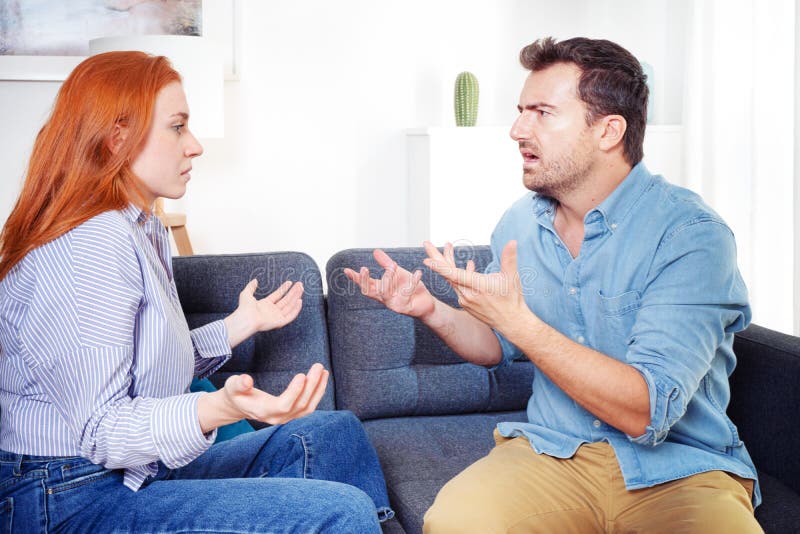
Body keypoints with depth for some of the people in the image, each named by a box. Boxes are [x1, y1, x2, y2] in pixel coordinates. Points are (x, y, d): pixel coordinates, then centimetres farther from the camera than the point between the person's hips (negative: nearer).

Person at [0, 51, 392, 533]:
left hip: (141, 473, 10)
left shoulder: (144, 230, 13)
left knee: (337, 433, 12)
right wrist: (221, 408, -40)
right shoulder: (90, 245, -21)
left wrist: (243, 323, 26)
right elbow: (100, 432, -24)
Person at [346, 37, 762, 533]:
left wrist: (518, 320, -26)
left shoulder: (690, 233, -15)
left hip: (680, 469, -3)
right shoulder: (520, 223, 4)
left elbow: (647, 413, -22)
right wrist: (432, 310, -2)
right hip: (553, 450, 3)